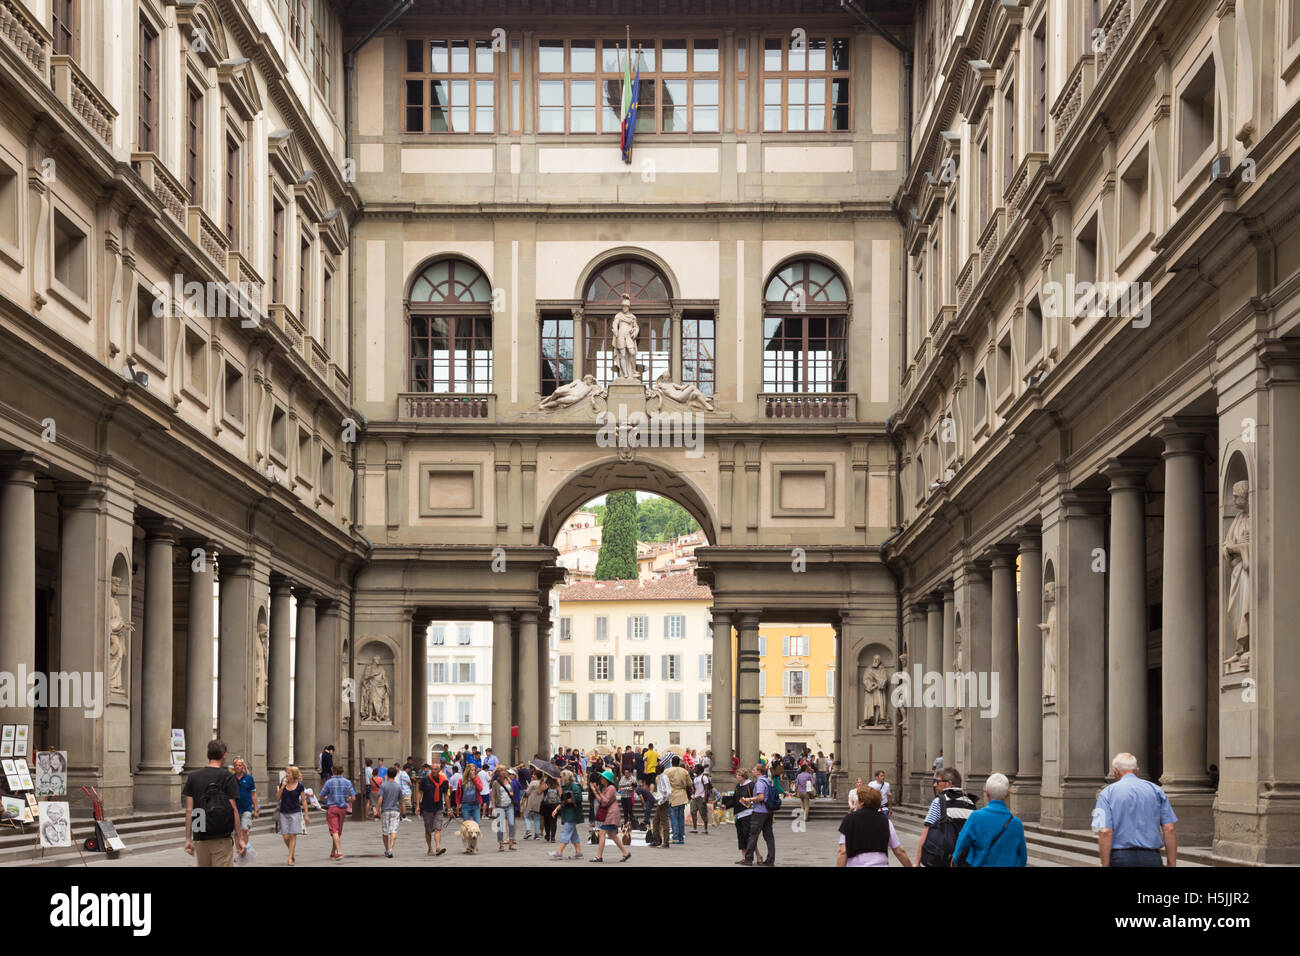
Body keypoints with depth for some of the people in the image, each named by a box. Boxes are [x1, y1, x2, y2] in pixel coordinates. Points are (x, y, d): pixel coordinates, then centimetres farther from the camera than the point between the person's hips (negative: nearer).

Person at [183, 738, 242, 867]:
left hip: (200, 838, 4)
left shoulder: (193, 777, 6)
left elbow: (189, 810, 4)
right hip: (222, 837, -4)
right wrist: (238, 838, -3)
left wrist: (188, 838, 7)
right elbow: (233, 809, -7)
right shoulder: (227, 776, -4)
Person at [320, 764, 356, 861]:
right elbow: (353, 798, -2)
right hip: (343, 809, 3)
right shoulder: (347, 782, 0)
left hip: (332, 808, -3)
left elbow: (321, 797, 0)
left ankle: (339, 852, -20)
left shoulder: (329, 782, -5)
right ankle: (333, 853, 24)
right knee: (339, 831, 15)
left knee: (334, 831, -6)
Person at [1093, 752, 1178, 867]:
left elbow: (1105, 832, -10)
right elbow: (1169, 829, 3)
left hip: (1120, 858, -1)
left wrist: (1105, 865, -7)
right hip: (1152, 858, 2)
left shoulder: (1107, 793, 2)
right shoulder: (1156, 790, 10)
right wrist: (1172, 863, 6)